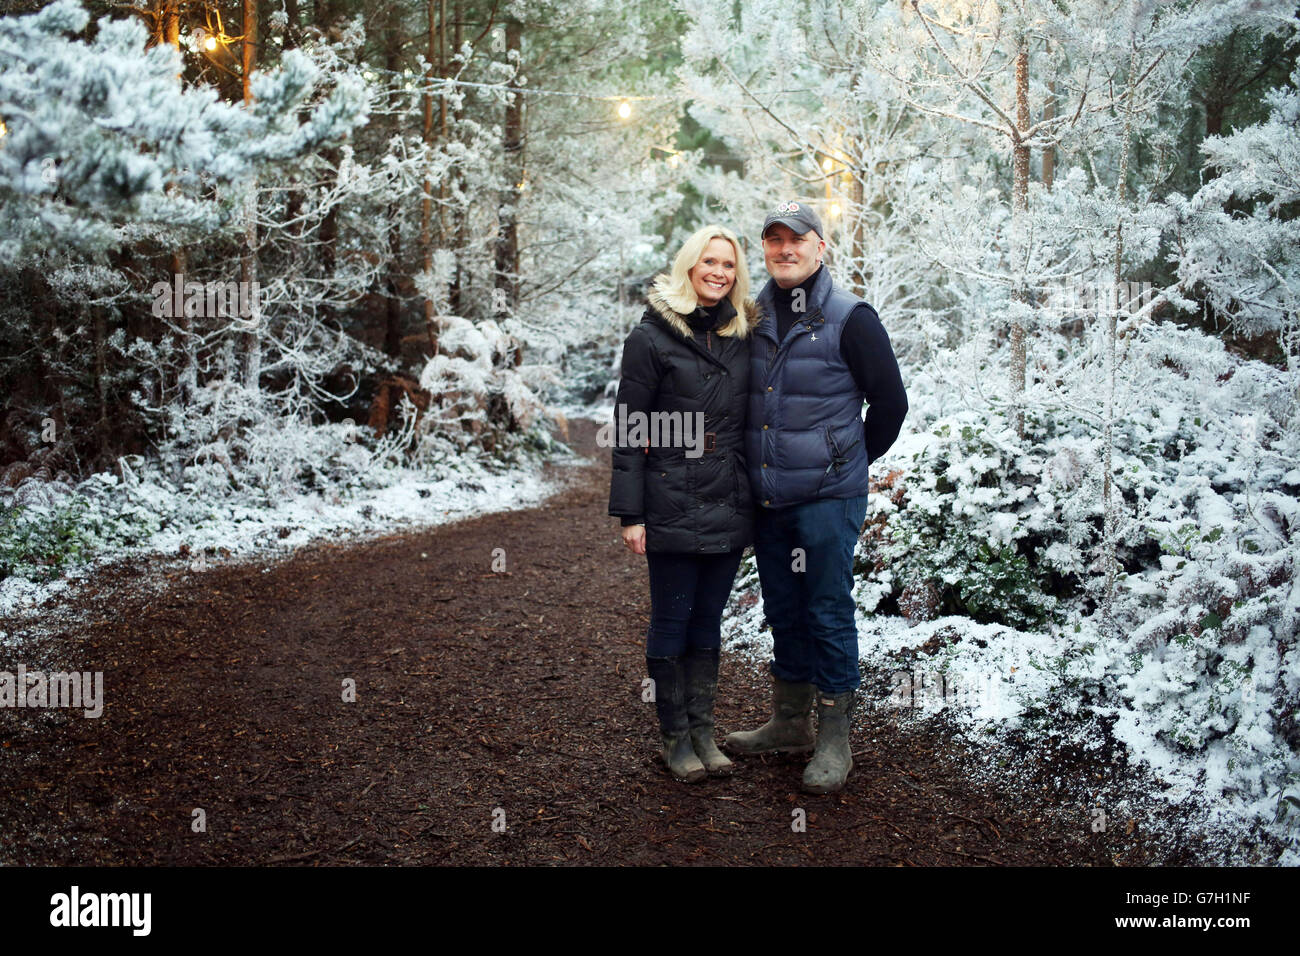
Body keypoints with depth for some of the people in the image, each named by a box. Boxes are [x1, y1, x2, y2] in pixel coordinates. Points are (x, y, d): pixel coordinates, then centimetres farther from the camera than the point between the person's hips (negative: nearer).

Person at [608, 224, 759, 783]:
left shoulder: (742, 336, 9)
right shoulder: (651, 337, -6)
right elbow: (629, 429, -8)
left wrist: (755, 495, 11)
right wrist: (630, 513, -11)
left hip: (729, 506, 5)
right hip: (673, 509, -5)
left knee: (708, 620, 13)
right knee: (672, 620, 5)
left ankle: (702, 731, 25)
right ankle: (674, 737, 19)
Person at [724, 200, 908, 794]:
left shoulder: (849, 319, -7)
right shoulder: (753, 317, 8)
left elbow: (890, 403, -1)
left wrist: (850, 463, 7)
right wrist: (760, 466, 14)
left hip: (826, 498, -5)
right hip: (767, 498, 6)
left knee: (828, 612, 0)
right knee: (783, 610, 15)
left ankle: (834, 740, 12)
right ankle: (789, 723, 29)